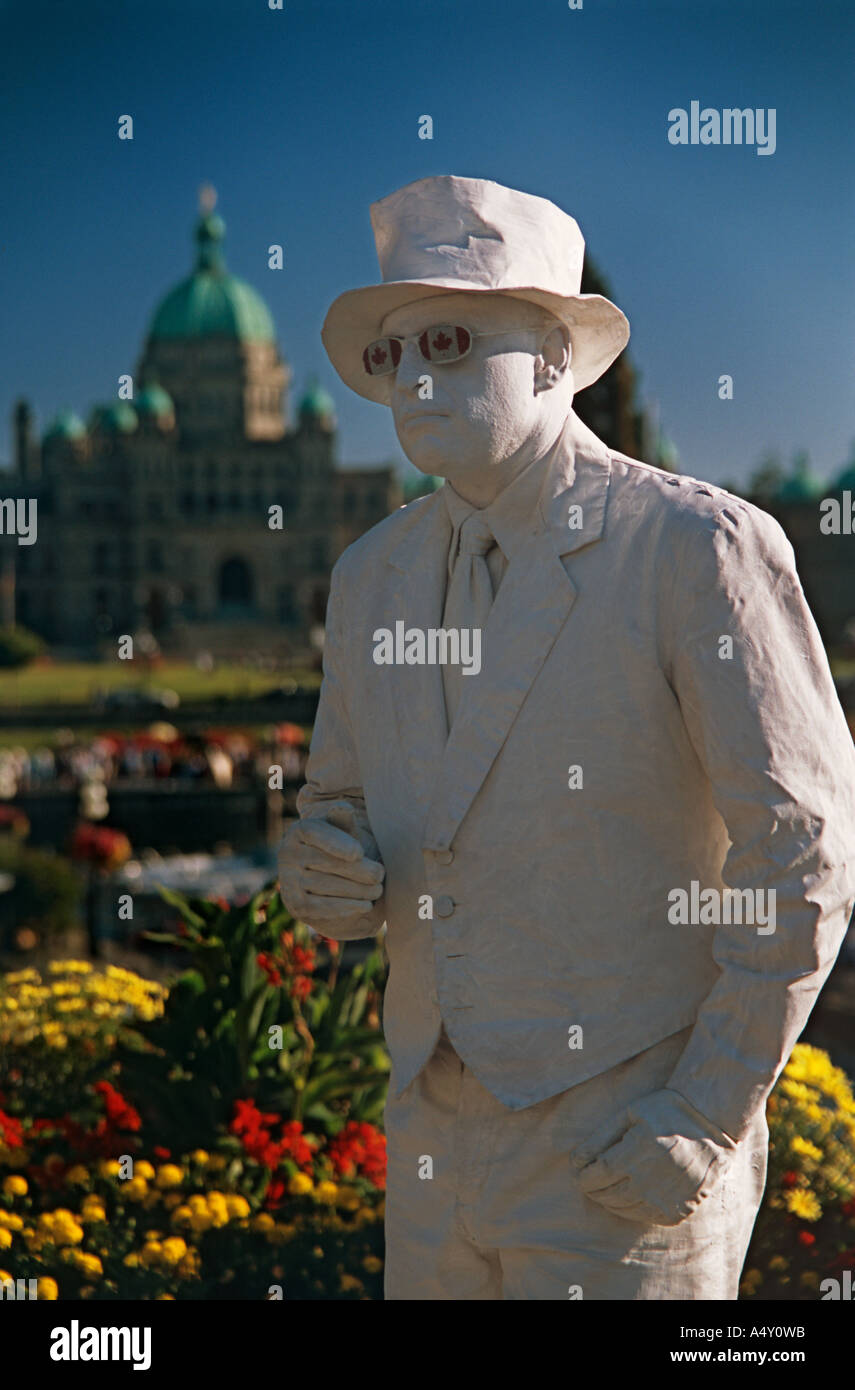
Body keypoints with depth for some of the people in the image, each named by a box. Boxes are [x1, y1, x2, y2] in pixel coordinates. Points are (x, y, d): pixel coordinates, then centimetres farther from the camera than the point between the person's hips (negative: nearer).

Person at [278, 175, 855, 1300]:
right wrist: (323, 878, -5)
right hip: (437, 1147, 6)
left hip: (629, 1166, -6)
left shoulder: (698, 546, -11)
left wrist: (708, 1122, -14)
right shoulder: (373, 575, 8)